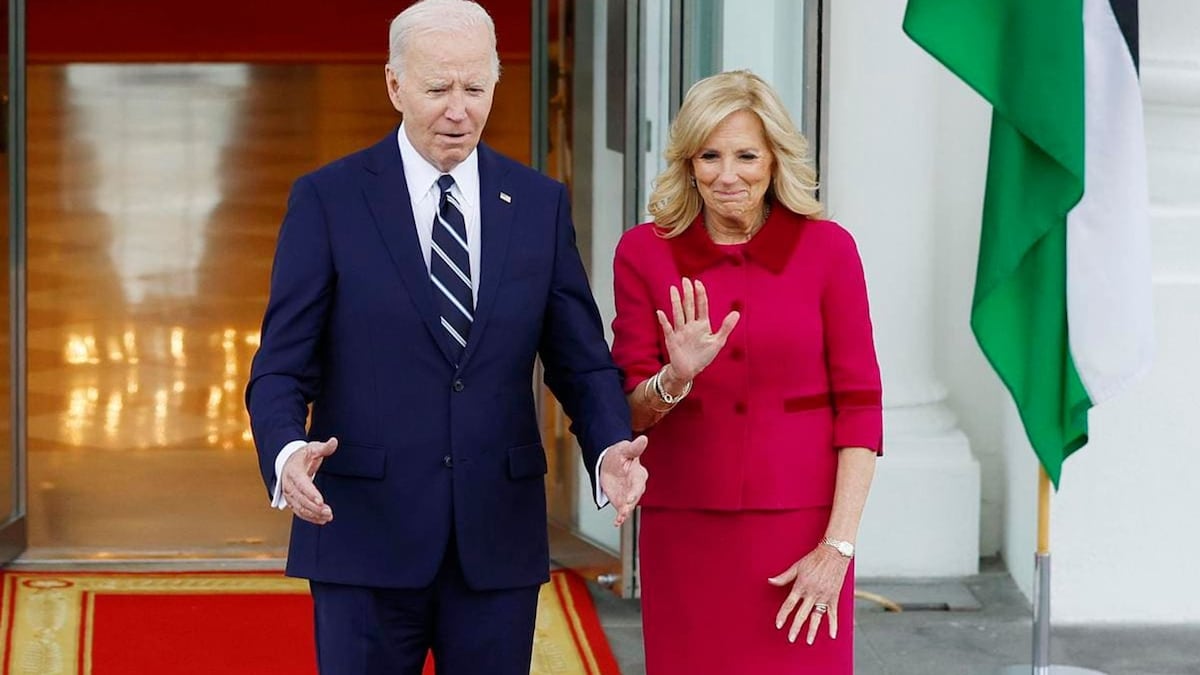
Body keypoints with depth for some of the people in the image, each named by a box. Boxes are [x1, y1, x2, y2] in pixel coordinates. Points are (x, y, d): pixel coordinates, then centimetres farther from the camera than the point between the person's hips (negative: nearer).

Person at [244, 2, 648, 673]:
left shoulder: (540, 203, 8)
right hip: (366, 535, -2)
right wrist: (287, 453, -24)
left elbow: (582, 361, 8)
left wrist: (611, 450, -12)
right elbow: (282, 368, -3)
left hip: (499, 539, 3)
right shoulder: (327, 199, 0)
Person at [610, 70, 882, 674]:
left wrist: (837, 546, -9)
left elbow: (859, 407, -2)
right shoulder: (643, 252, 2)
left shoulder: (827, 249, -1)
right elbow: (630, 412, 3)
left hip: (799, 529, -1)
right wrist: (675, 379, -19)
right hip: (685, 532, 1)